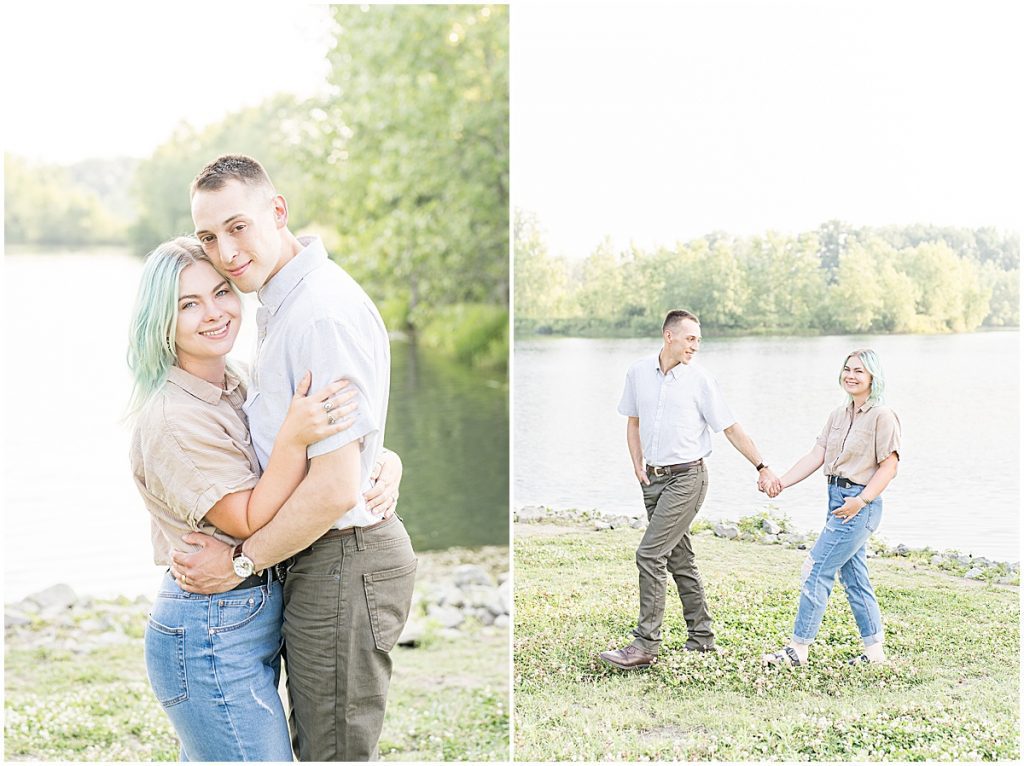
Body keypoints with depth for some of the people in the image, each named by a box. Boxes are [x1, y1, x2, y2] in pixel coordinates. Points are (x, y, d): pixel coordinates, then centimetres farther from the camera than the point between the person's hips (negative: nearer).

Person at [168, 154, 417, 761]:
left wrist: (241, 562, -14)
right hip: (317, 558, 11)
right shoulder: (285, 302, 12)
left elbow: (335, 489, -26)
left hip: (341, 562, -10)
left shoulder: (324, 313, -22)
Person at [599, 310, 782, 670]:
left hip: (687, 478, -6)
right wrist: (637, 463, 6)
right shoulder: (638, 372, 6)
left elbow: (731, 428, -4)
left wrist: (762, 467, -9)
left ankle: (645, 644, -11)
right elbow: (633, 421, 18)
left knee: (650, 555, -14)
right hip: (654, 478, 6)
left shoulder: (700, 380, -7)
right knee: (679, 558, 12)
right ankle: (702, 638, 22)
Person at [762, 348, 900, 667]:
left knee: (817, 570, -8)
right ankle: (874, 650, 21)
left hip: (861, 504, -8)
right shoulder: (839, 415, 12)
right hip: (838, 499, 8)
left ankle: (799, 648, -2)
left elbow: (889, 466, -13)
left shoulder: (882, 416, -10)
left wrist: (860, 500, -21)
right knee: (854, 577, 12)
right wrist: (781, 482, -3)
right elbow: (816, 456, 8)